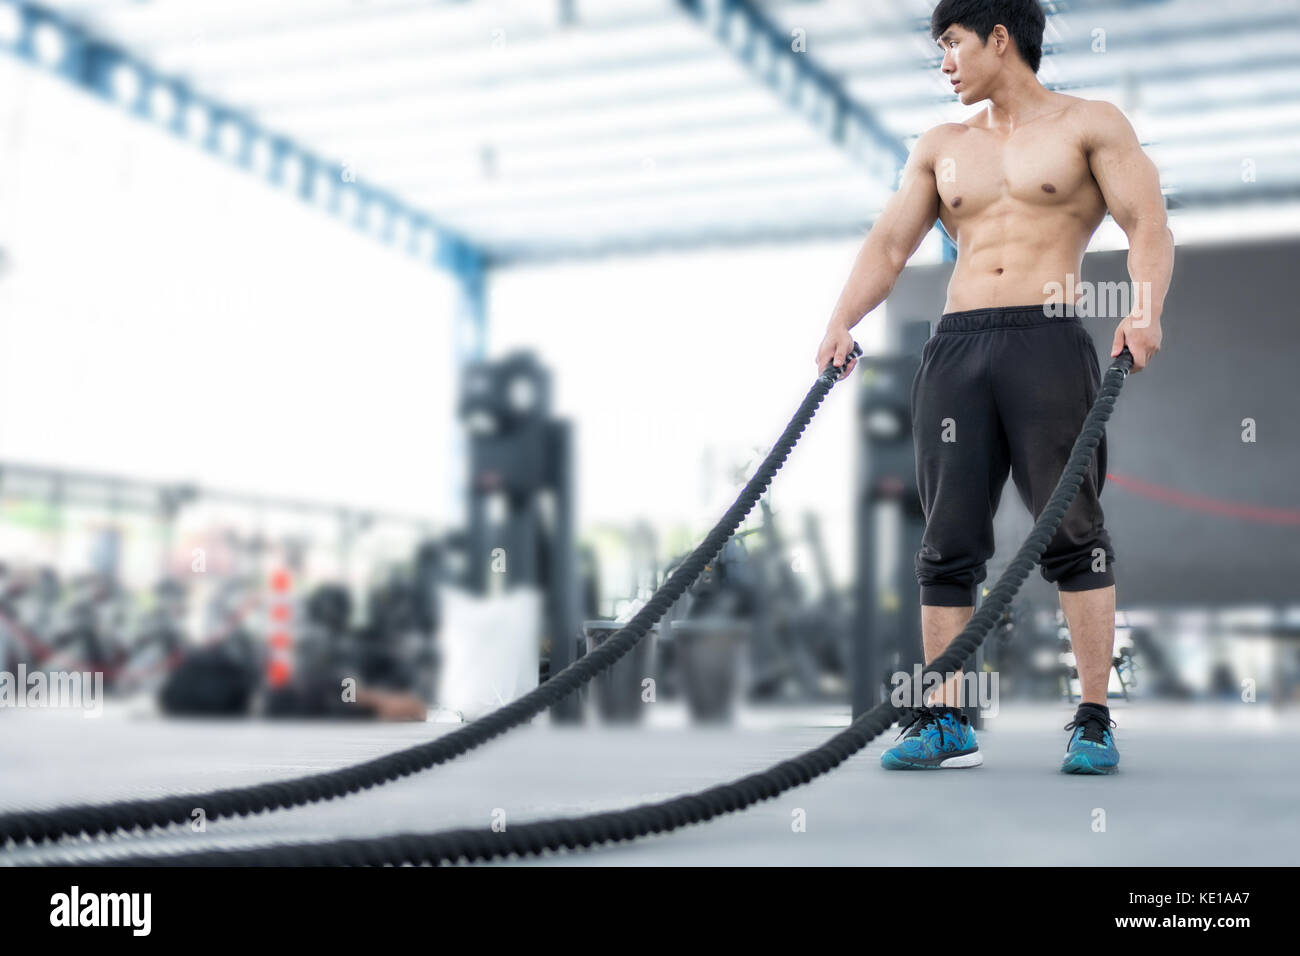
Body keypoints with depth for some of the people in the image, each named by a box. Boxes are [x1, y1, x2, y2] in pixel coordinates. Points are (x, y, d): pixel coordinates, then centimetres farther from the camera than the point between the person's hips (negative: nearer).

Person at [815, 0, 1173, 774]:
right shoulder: (941, 148, 21)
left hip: (1048, 339, -4)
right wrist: (843, 324, -2)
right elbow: (888, 246, 14)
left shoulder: (1090, 126, 7)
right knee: (948, 543, 1)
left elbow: (1150, 226, -2)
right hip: (956, 346, 4)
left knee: (1072, 531, -7)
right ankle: (947, 721, 6)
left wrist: (1146, 312, -20)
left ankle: (1094, 720, -1)